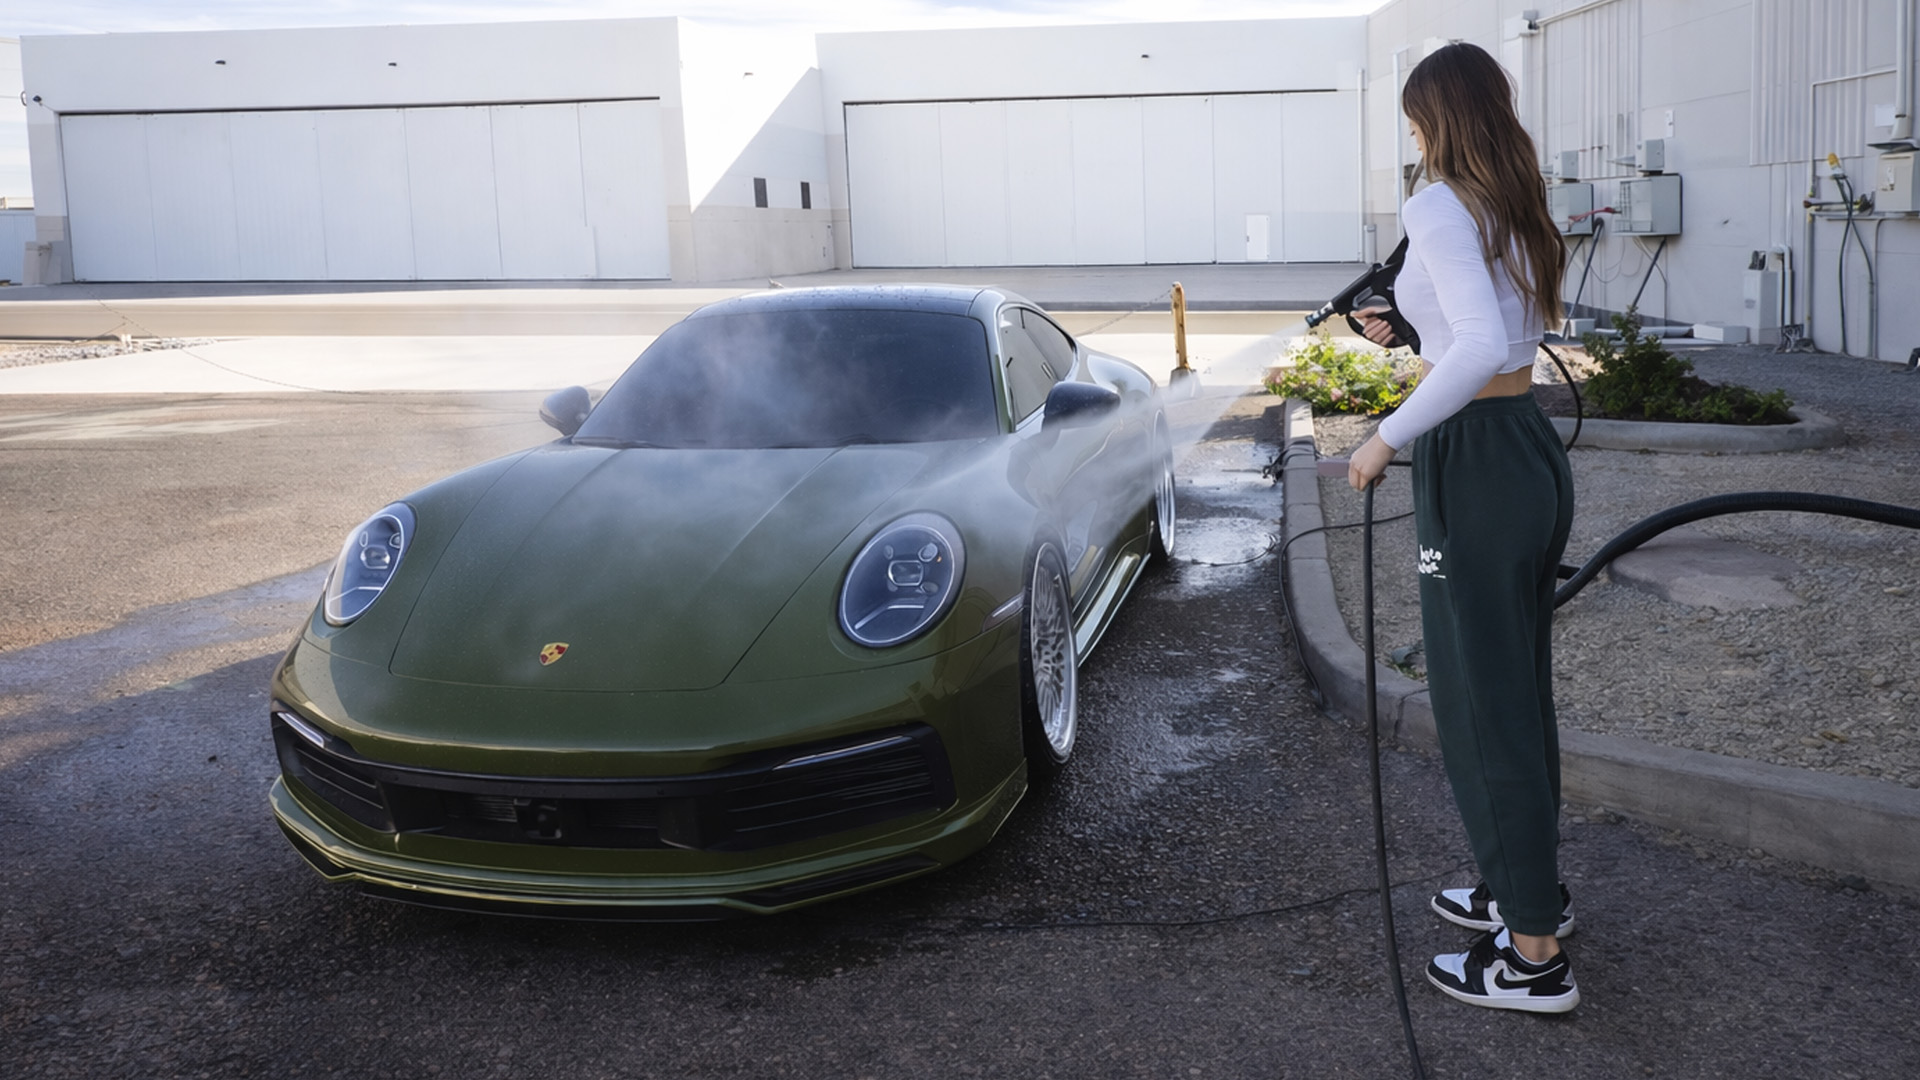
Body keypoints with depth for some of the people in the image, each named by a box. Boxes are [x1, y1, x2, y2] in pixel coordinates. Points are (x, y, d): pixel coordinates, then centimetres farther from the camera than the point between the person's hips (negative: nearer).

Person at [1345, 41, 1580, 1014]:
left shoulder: (1440, 206, -16)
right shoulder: (1515, 211, 12)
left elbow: (1481, 349, -31)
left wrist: (1389, 437, -23)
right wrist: (1411, 332, 32)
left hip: (1477, 465, -9)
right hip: (1533, 450, 9)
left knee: (1485, 704, 0)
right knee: (1518, 689, 21)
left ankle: (1534, 958, 10)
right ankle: (1530, 888, 37)